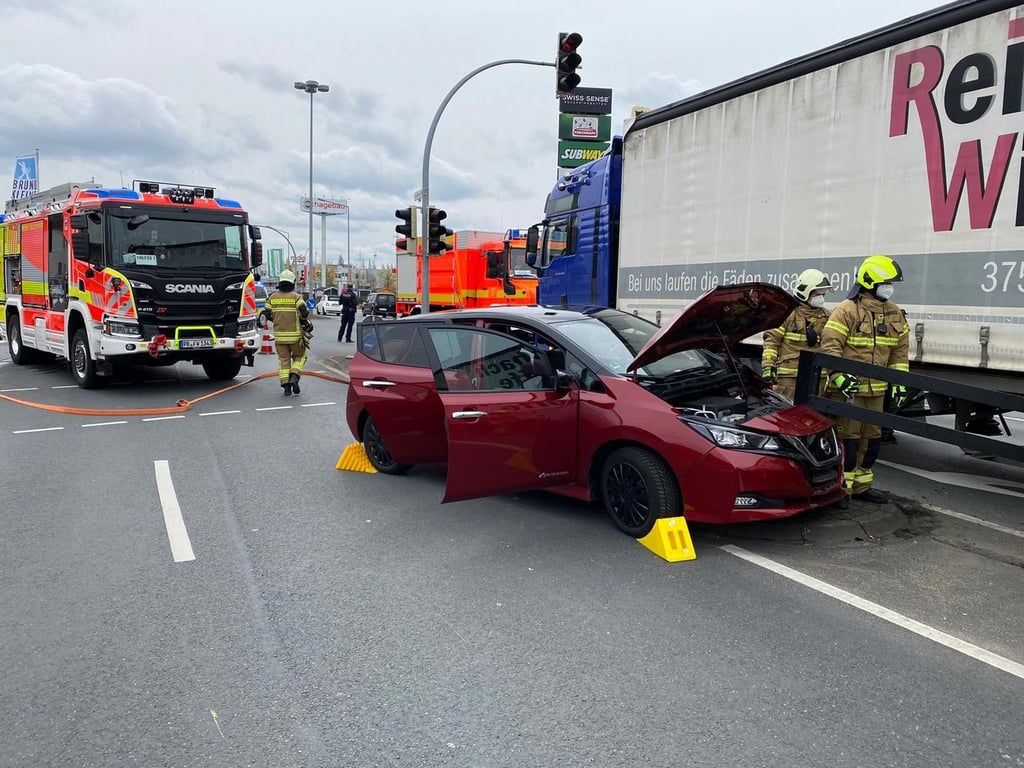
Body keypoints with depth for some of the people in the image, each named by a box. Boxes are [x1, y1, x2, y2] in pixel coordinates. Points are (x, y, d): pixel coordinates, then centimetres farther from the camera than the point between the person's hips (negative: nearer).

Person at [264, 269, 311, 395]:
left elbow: (267, 314, 4)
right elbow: (304, 313, -15)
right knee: (299, 357, 14)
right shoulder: (296, 297, -7)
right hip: (295, 335, -2)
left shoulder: (272, 297, 3)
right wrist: (304, 321, 7)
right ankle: (294, 377, -7)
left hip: (279, 335, 3)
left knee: (283, 359, 9)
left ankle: (285, 384, 2)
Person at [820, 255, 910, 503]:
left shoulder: (895, 314, 12)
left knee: (873, 438, 14)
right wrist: (839, 377, -25)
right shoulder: (847, 310, -11)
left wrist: (899, 381, 11)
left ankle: (861, 485, 27)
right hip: (847, 388, -7)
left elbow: (900, 350, 18)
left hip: (876, 389, 8)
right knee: (848, 438, -5)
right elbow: (830, 346, -16)